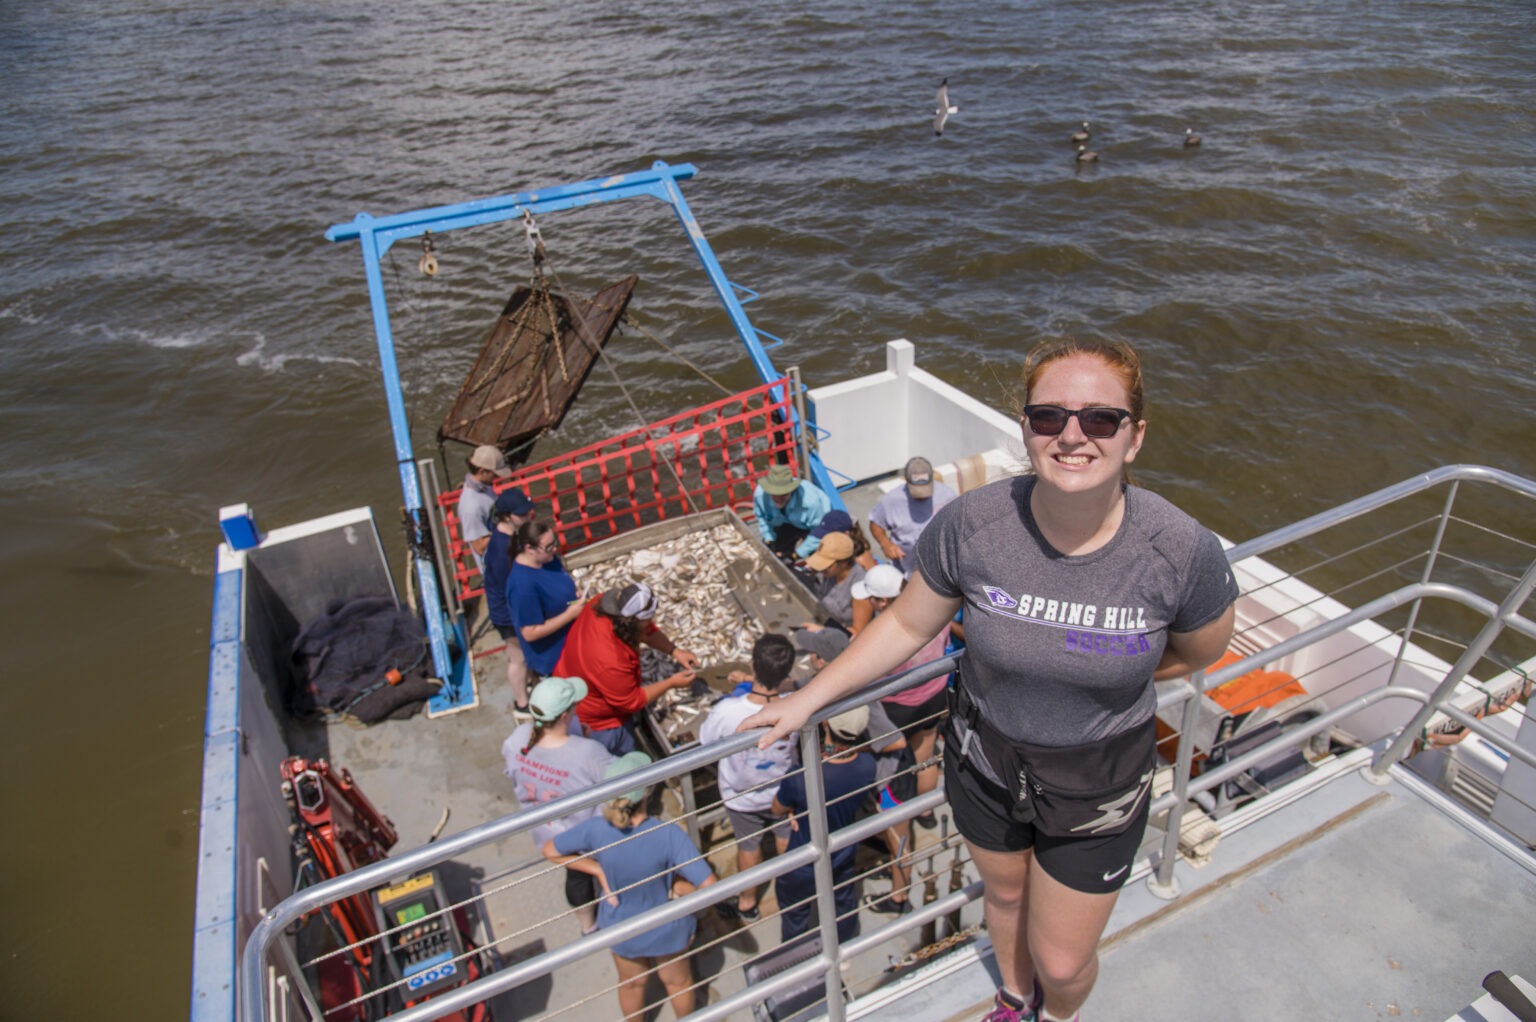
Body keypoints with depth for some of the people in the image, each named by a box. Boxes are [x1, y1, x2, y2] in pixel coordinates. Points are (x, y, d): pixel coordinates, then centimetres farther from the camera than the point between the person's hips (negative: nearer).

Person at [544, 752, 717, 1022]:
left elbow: (550, 851, -11)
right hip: (666, 929, -2)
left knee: (632, 984, 33)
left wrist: (597, 869, -10)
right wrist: (675, 883, -17)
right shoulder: (668, 834, -37)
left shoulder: (595, 830, -30)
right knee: (678, 982, 31)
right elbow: (710, 887, -34)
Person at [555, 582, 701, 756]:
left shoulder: (606, 605, -23)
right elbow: (631, 702, -24)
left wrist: (674, 650, -15)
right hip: (596, 723, -8)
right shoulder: (610, 661, -44)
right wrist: (671, 683, -18)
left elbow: (649, 630, -4)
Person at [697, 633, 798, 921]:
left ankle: (747, 903, 51)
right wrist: (755, 684, -5)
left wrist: (739, 692, -9)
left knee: (748, 848, 27)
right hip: (783, 791, 1)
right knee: (787, 842, 31)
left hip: (741, 796, -1)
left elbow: (705, 741, -17)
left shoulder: (727, 711, -40)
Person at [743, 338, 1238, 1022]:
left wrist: (1105, 675, -2)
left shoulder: (1184, 553, -26)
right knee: (1005, 893, 30)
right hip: (985, 760, 1)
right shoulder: (970, 524, -25)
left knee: (1063, 962, 16)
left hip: (1097, 786, -1)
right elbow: (907, 624, -9)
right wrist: (808, 698, -6)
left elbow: (1197, 655, -4)